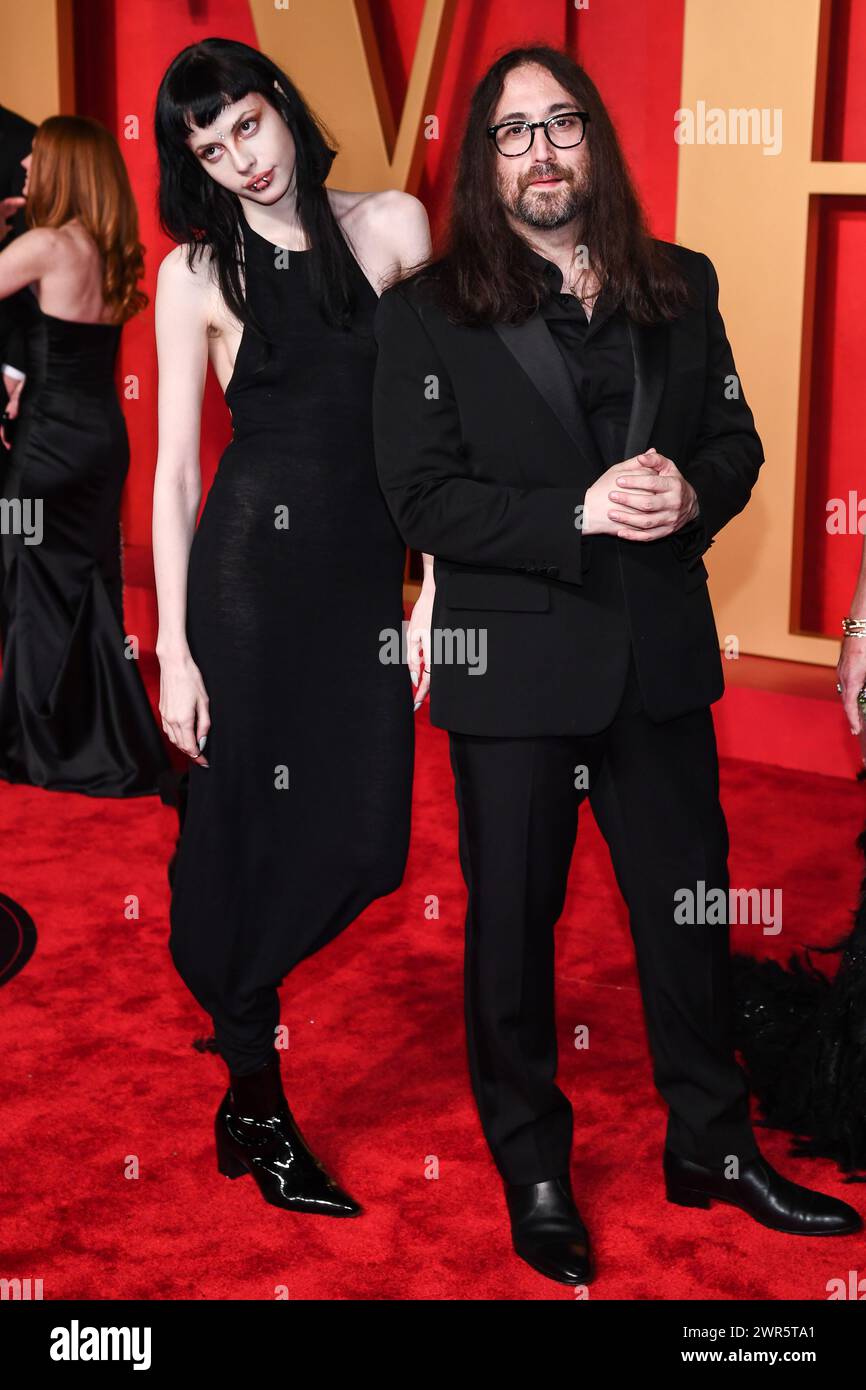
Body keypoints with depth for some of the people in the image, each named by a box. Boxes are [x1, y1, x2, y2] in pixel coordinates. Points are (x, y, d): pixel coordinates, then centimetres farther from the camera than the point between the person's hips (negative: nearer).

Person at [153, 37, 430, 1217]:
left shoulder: (392, 227, 6)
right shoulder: (197, 272, 1)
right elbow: (175, 470, -1)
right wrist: (173, 650, -6)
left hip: (368, 567, 3)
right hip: (252, 567, -3)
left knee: (363, 839, 3)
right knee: (248, 830, 2)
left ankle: (234, 998, 35)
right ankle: (259, 1110, 19)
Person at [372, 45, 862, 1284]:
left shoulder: (680, 287, 7)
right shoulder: (429, 310, -4)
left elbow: (737, 439, 10)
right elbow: (422, 497, -11)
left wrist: (692, 492, -13)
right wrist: (580, 513, -21)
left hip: (661, 656, 3)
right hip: (514, 667, -3)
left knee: (690, 906, 13)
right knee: (513, 929, 9)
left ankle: (712, 1147, 32)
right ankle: (534, 1174, 27)